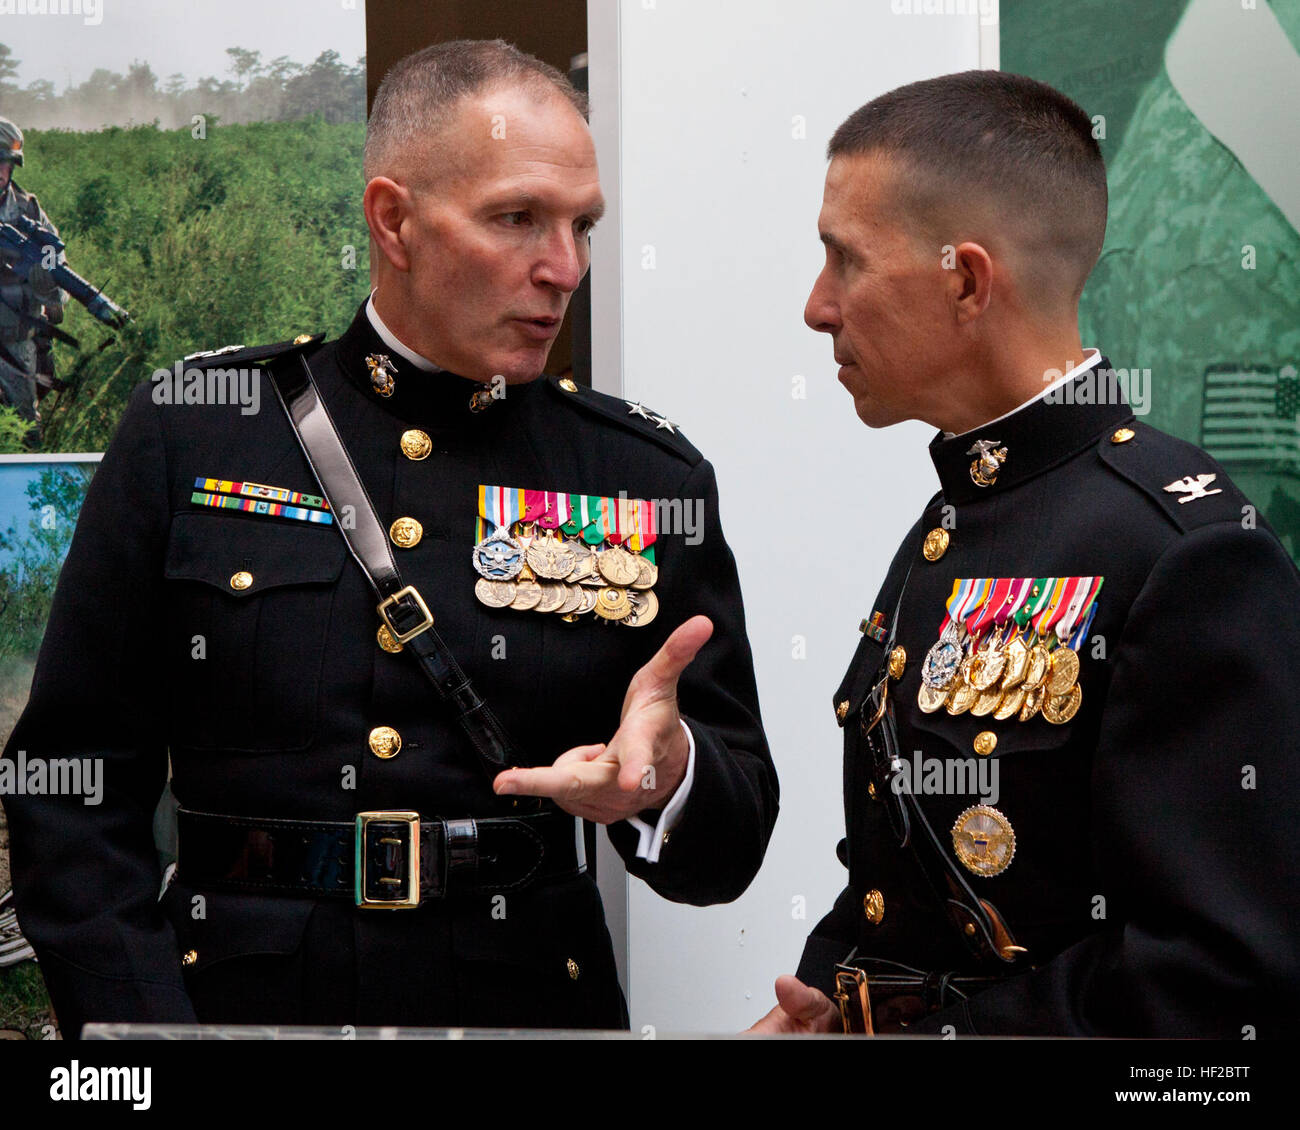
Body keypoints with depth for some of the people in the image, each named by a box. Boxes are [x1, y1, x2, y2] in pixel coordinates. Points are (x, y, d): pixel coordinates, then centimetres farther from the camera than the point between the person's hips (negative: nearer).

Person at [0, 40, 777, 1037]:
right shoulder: (188, 434, -2)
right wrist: (143, 1027, -13)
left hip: (536, 998, 1)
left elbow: (731, 850, 1)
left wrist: (666, 779, -21)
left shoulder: (654, 478, 1)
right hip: (236, 999, -1)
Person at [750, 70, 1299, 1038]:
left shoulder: (1191, 557, -21)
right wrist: (820, 1001, -2)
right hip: (868, 1022, 7)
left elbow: (1221, 980, -25)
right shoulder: (950, 525, 7)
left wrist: (917, 1034, -20)